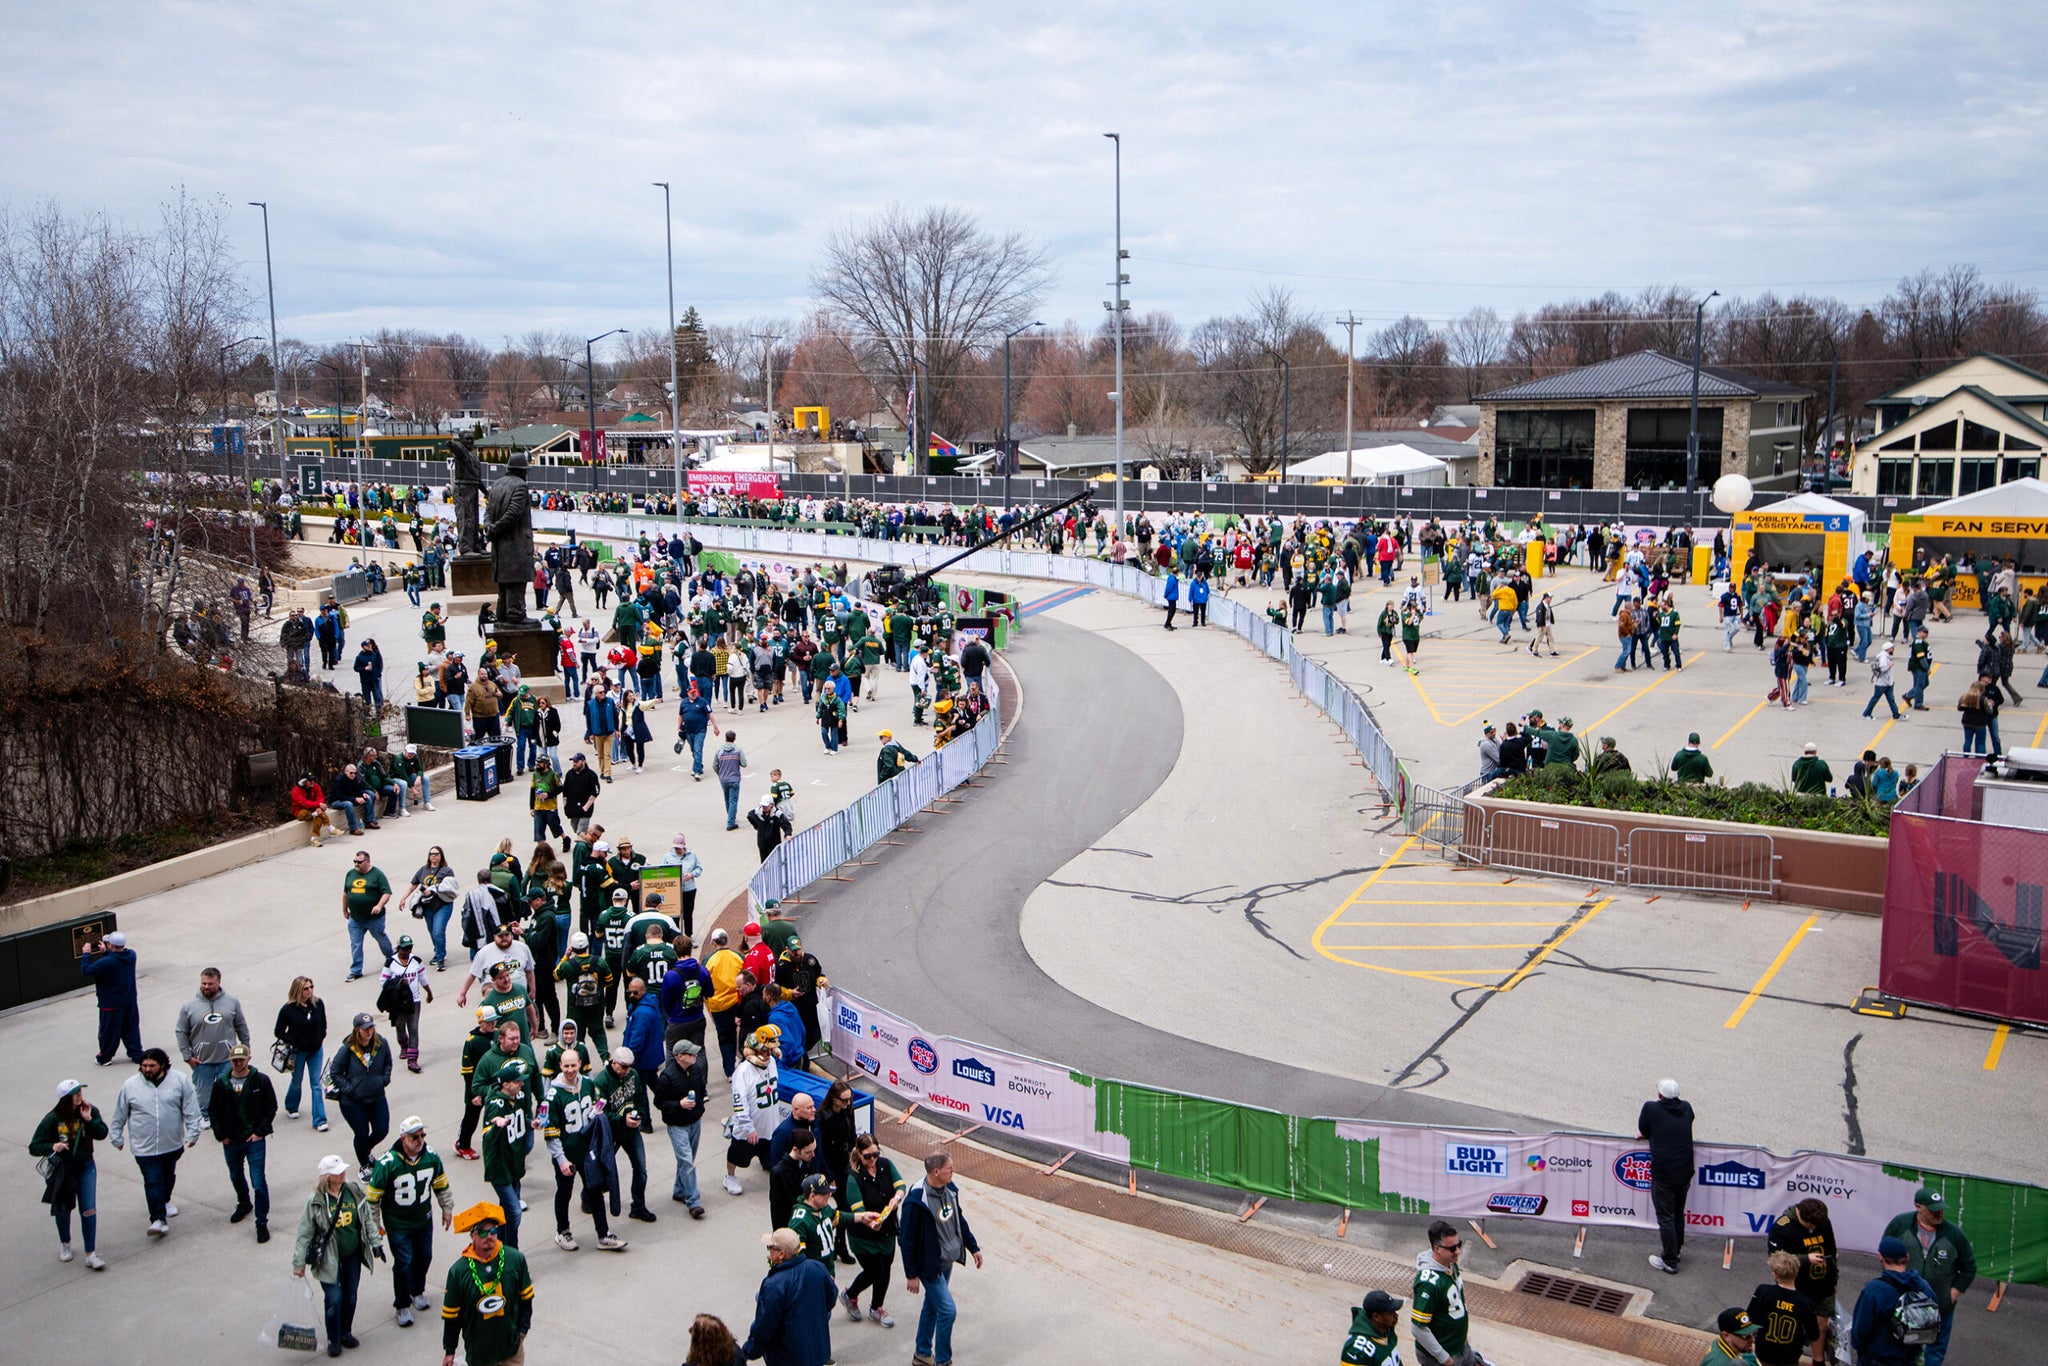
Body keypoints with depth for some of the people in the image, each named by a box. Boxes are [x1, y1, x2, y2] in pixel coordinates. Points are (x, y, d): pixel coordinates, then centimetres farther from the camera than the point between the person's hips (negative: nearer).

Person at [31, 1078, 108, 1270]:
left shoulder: (90, 1110, -9)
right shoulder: (52, 1119, -16)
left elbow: (102, 1134, -10)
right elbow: (34, 1147, -12)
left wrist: (89, 1119, -23)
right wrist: (52, 1147, -31)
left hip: (86, 1167, 1)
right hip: (62, 1170, -1)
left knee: (89, 1210, -6)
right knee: (63, 1209, 16)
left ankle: (91, 1254, 1)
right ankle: (64, 1244, 44)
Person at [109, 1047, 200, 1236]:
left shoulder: (180, 1081, -6)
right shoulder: (130, 1086, -5)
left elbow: (190, 1110, -3)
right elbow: (119, 1115, 7)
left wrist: (192, 1133, -6)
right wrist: (116, 1137, 12)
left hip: (173, 1144, 2)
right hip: (144, 1148, -2)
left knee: (168, 1177, 21)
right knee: (153, 1182, -8)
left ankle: (165, 1201, 46)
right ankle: (158, 1219, -6)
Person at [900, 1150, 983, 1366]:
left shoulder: (949, 1189, -3)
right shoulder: (916, 1200, -27)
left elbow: (959, 1219, 13)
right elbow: (906, 1240, -20)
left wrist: (973, 1247, 17)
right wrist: (911, 1275, -15)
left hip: (948, 1261, 8)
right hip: (930, 1265, -8)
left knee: (932, 1306, 20)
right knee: (948, 1310, -6)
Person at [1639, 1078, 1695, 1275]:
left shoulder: (1651, 1108, -10)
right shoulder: (1686, 1109, 4)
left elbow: (1643, 1131, 3)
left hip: (1663, 1174, -5)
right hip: (1685, 1172, 5)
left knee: (1666, 1217, 2)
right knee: (1678, 1213, 22)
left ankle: (1670, 1262, 6)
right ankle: (1676, 1250, 35)